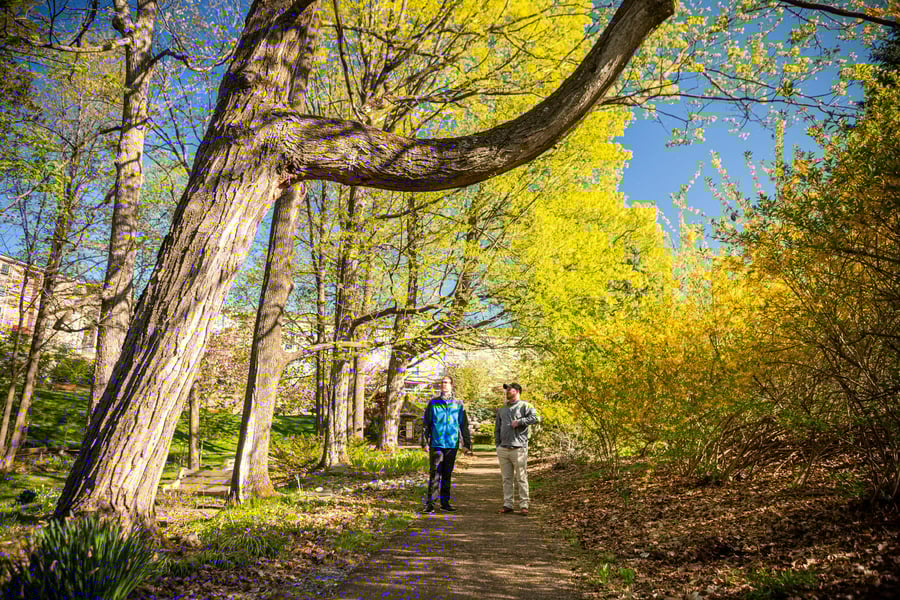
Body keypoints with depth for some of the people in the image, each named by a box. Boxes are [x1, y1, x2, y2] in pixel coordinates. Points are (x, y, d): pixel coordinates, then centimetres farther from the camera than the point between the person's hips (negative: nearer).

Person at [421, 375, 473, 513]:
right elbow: (426, 424, 7)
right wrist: (424, 442, 0)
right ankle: (430, 503, -1)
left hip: (452, 445, 2)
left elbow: (464, 426, 10)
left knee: (447, 475, 10)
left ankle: (445, 502, 19)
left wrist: (467, 445, 7)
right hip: (436, 444, -2)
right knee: (434, 474, -6)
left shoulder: (458, 404, 8)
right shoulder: (433, 403, 5)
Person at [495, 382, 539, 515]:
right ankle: (508, 504, 16)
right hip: (503, 449, 6)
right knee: (506, 479, 9)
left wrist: (519, 421, -17)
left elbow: (535, 418, -16)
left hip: (518, 448, -5)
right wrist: (497, 445, 13)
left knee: (521, 478, -2)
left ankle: (523, 505, 4)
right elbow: (497, 429, 21)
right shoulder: (502, 409, 19)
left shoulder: (524, 406, 0)